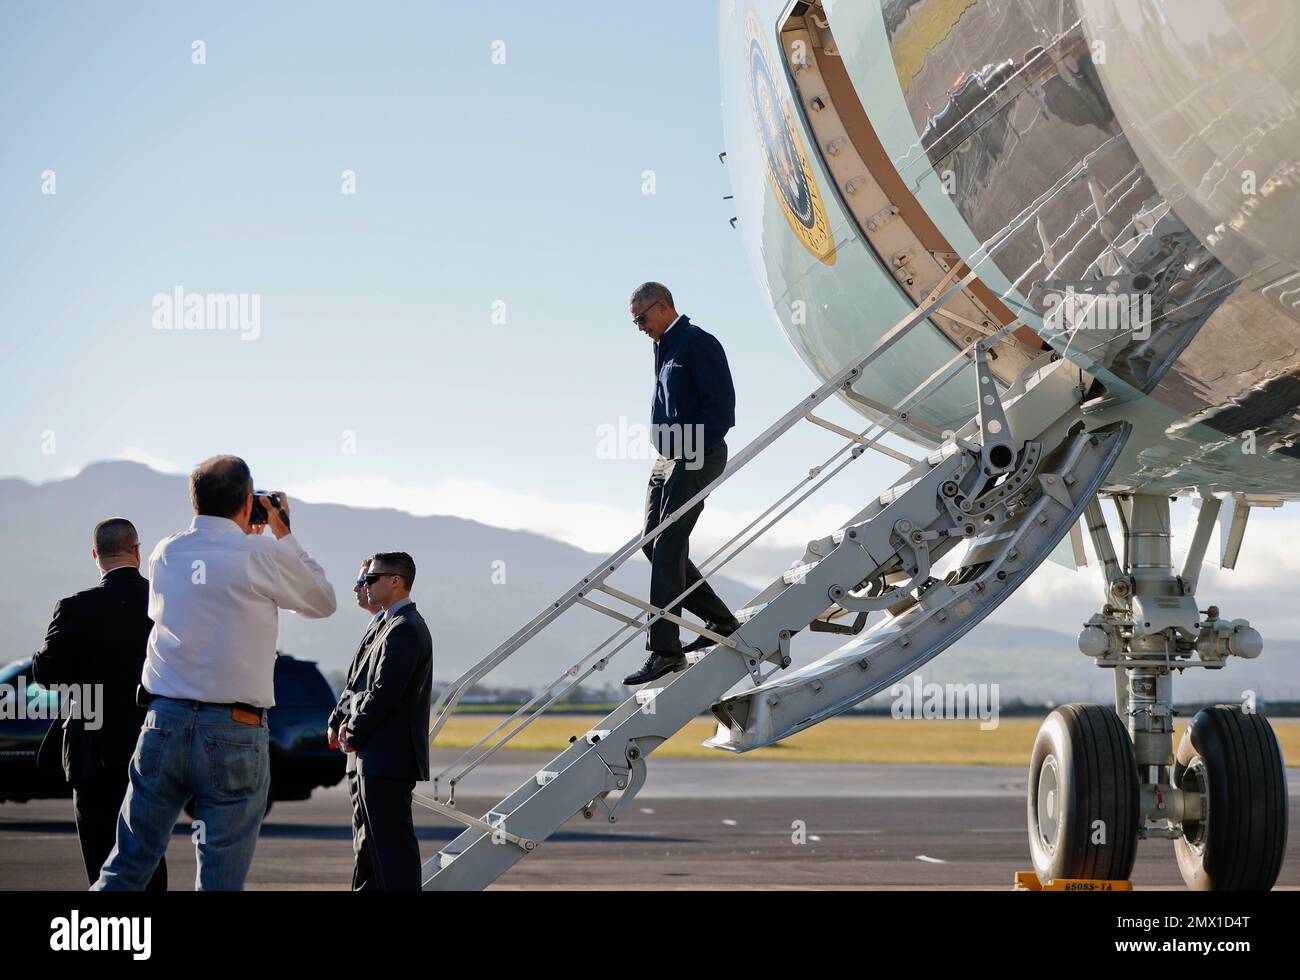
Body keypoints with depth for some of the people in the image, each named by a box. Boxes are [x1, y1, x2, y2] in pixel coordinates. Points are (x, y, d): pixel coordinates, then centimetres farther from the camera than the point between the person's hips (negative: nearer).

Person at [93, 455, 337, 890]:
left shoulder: (165, 554, 7)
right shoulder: (264, 556, -6)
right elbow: (323, 601, 10)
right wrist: (283, 534, 17)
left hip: (165, 723, 4)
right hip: (234, 734, -4)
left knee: (127, 866, 9)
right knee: (219, 879, 1)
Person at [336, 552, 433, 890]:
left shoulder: (404, 630, -16)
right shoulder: (393, 625, 18)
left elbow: (383, 694, -21)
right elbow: (364, 686, 21)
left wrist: (353, 735, -9)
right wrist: (349, 721, 5)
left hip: (387, 760, -11)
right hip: (373, 760, 11)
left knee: (392, 845, -9)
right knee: (367, 848, 16)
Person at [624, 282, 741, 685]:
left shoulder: (699, 343, -10)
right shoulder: (664, 348, 19)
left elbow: (721, 403, -16)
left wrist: (694, 452, -19)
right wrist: (669, 455, 14)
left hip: (698, 458, -10)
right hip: (669, 456, 10)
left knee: (667, 547, -12)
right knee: (654, 543, 9)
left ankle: (665, 650, -11)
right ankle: (721, 621, 19)